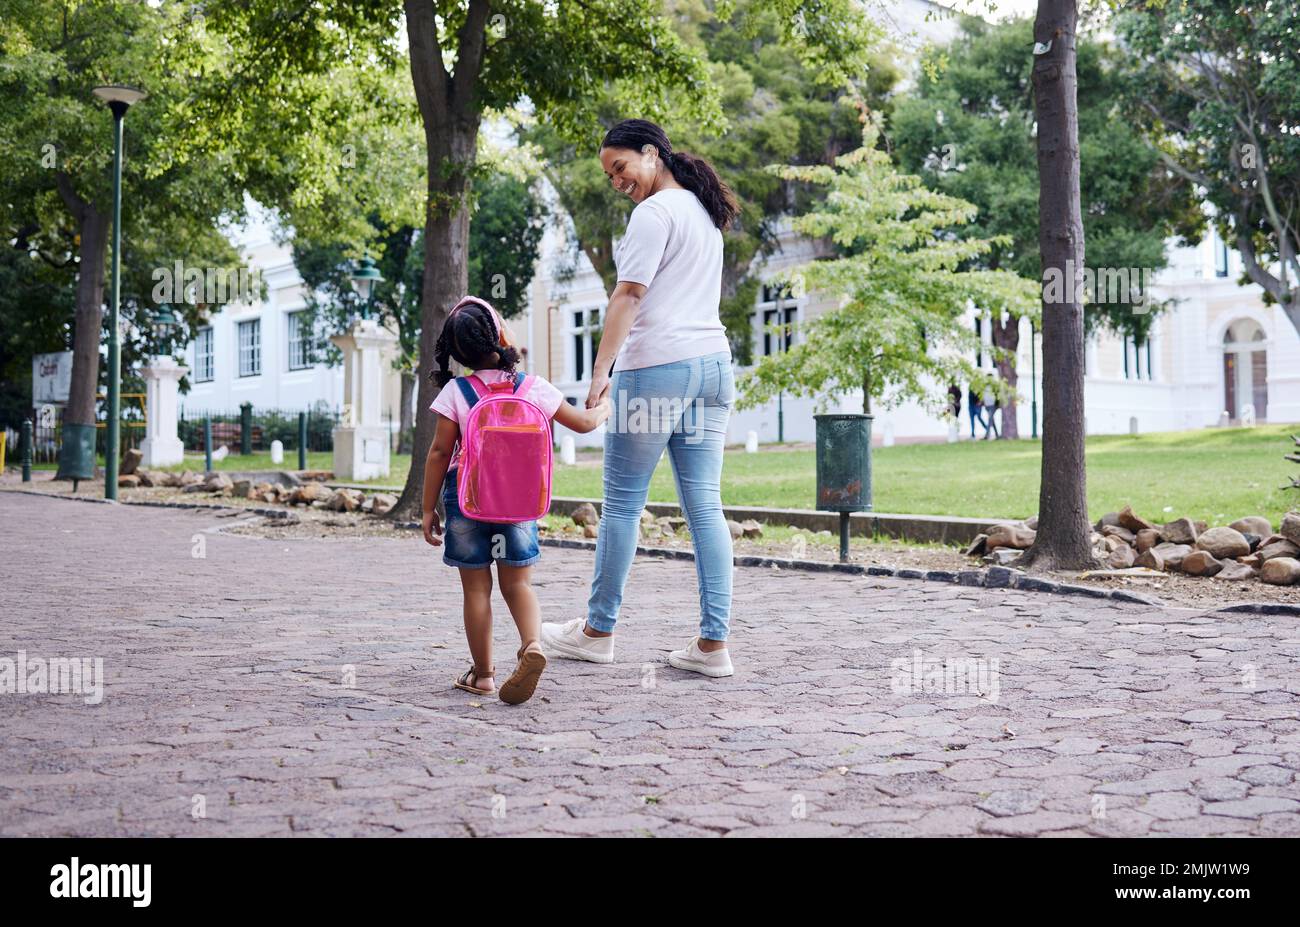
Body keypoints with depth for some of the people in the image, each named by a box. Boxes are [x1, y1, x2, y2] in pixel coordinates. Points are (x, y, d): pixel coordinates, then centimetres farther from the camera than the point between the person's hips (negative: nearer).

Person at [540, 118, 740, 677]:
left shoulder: (654, 212, -7)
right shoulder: (705, 214, 21)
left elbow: (628, 296, -15)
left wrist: (601, 371, -18)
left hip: (659, 365, -8)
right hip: (714, 363, 9)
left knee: (622, 503, 2)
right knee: (705, 506, 4)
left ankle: (598, 630, 12)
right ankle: (712, 643, 2)